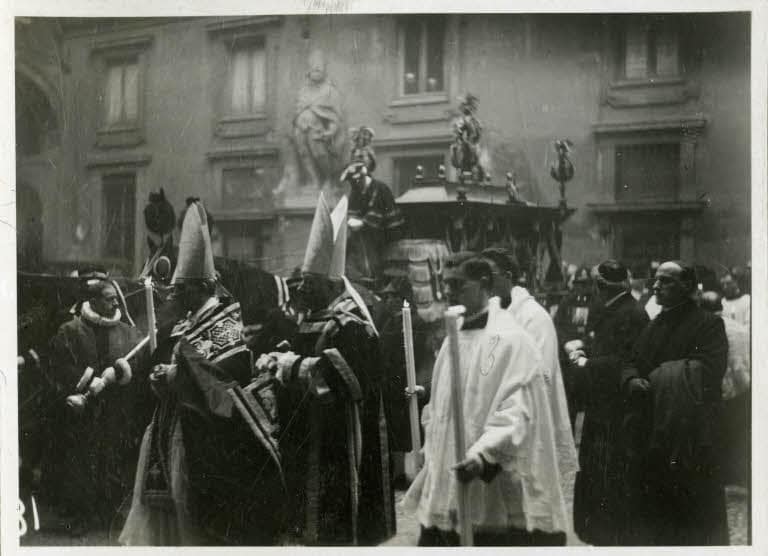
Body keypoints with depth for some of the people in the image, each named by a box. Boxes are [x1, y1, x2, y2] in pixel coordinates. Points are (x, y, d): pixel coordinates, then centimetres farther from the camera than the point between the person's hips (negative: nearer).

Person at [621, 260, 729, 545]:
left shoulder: (708, 325, -9)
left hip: (690, 440, -7)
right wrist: (633, 382, -9)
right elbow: (631, 364, 14)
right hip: (651, 435, 7)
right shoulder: (654, 326, 16)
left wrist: (658, 378, -12)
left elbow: (705, 374, -21)